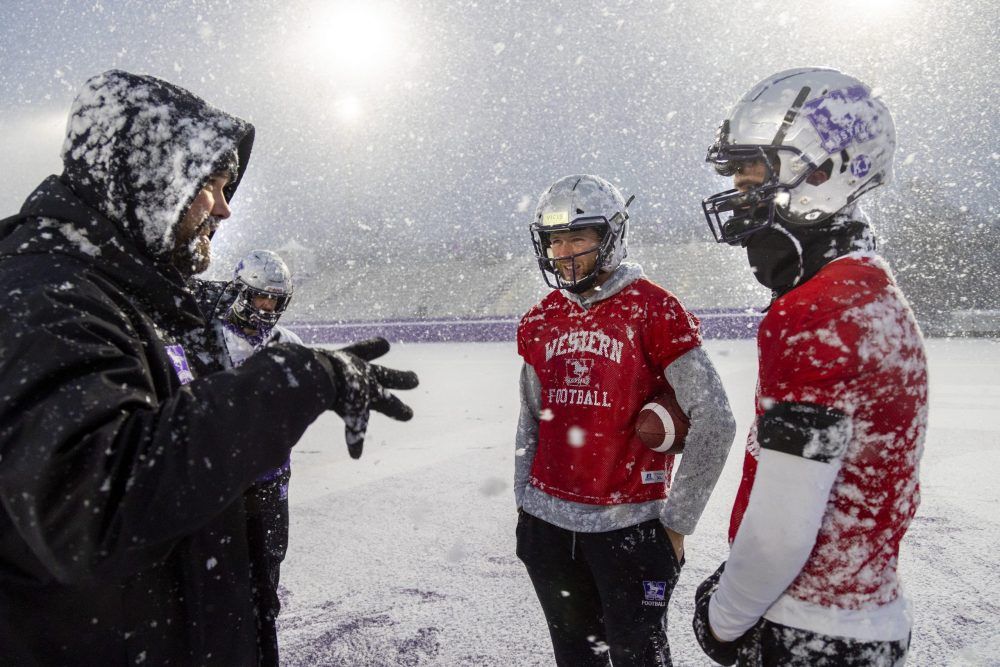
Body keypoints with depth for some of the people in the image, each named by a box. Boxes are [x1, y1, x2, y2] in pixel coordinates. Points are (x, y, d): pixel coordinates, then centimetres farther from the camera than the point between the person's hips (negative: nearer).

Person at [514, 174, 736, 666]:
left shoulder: (654, 311, -12)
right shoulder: (540, 322, 5)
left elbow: (714, 422, -12)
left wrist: (676, 520, -9)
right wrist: (523, 499, 12)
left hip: (629, 527, -5)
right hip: (547, 523, 5)